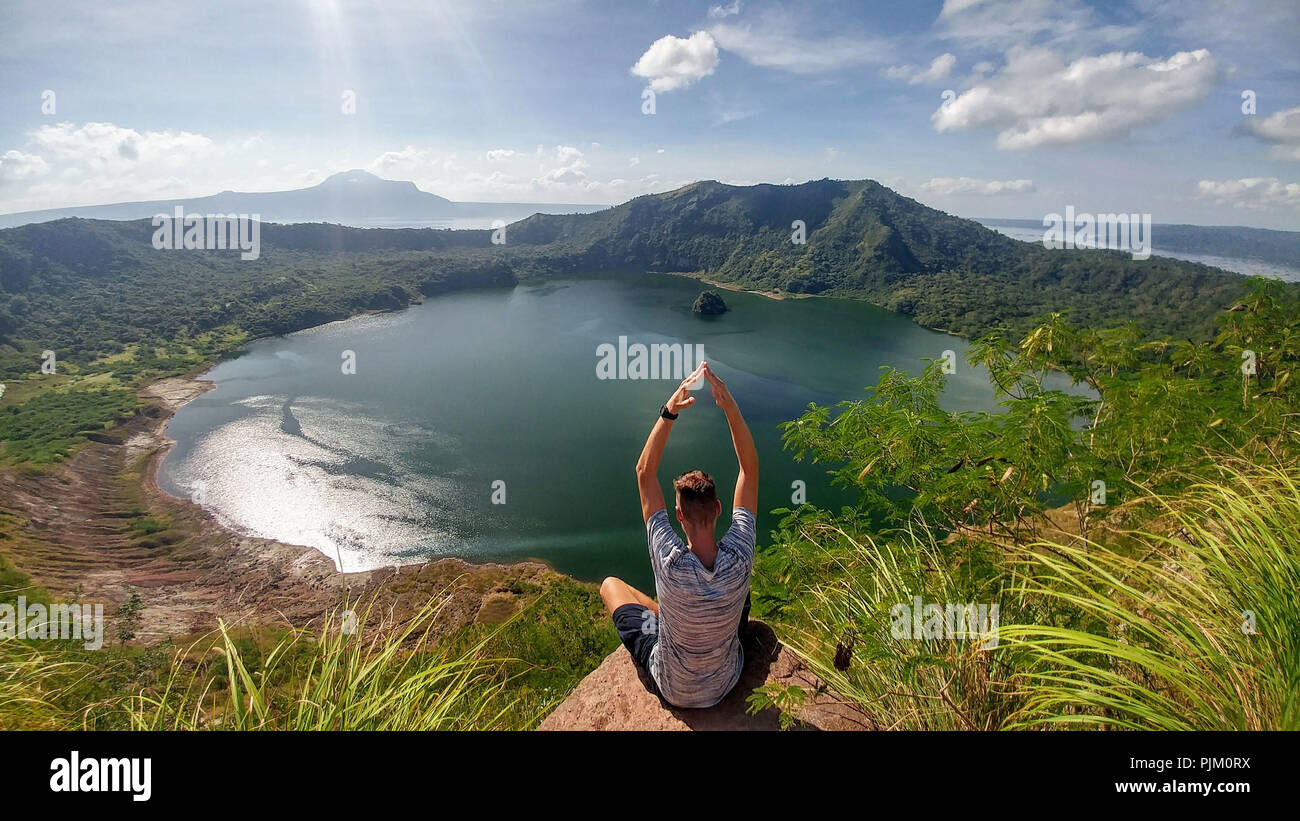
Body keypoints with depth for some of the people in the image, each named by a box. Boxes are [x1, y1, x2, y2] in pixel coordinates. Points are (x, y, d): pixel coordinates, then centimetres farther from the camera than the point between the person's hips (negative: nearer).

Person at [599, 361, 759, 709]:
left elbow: (645, 472, -28)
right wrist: (730, 406, -31)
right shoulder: (739, 558, -31)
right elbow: (750, 468, -24)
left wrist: (670, 411, -31)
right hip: (727, 681, 2)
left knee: (611, 584, 14)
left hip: (673, 689, -2)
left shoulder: (669, 561, -37)